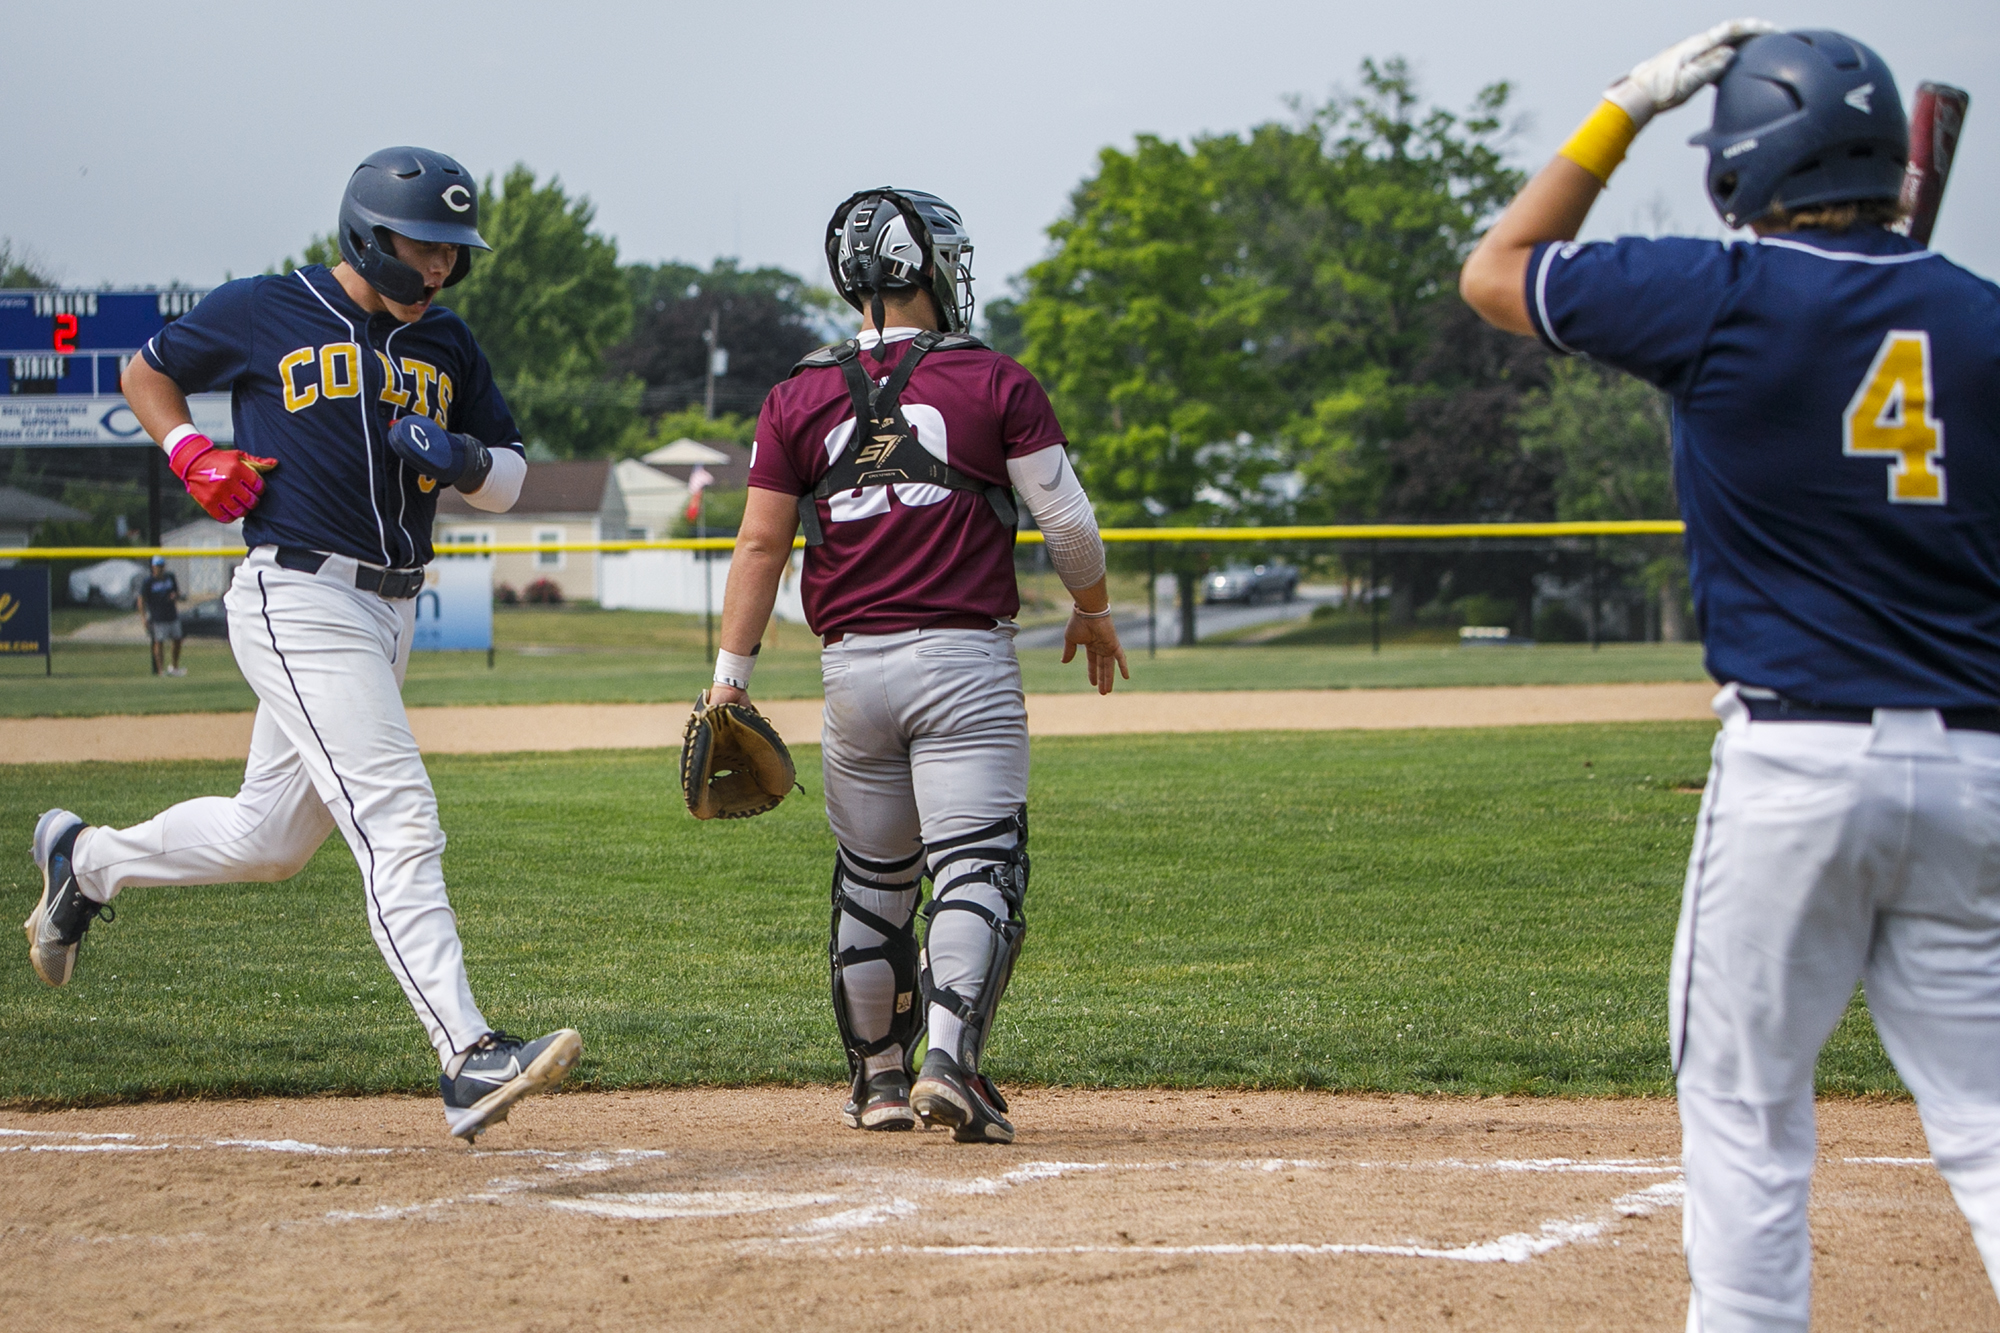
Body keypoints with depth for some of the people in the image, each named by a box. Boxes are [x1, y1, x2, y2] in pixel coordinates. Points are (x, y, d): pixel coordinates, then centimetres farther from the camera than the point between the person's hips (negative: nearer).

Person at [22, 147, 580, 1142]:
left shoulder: (447, 346, 13)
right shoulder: (261, 312, -2)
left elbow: (507, 482, 17)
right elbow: (148, 373, 13)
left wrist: (464, 458, -6)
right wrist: (192, 454, -5)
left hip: (389, 613, 7)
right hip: (297, 602, -7)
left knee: (269, 837, 16)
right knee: (398, 820, -20)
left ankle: (83, 860, 41)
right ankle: (468, 1062, -27)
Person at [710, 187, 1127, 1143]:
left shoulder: (800, 399, 5)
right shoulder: (995, 384, -2)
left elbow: (761, 543, 2)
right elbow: (1067, 520, -3)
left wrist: (730, 679, 5)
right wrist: (1093, 612, 15)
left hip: (853, 670, 3)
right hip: (965, 664, -3)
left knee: (870, 884, 16)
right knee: (976, 869, -6)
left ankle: (878, 1080, 25)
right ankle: (951, 1060, -24)